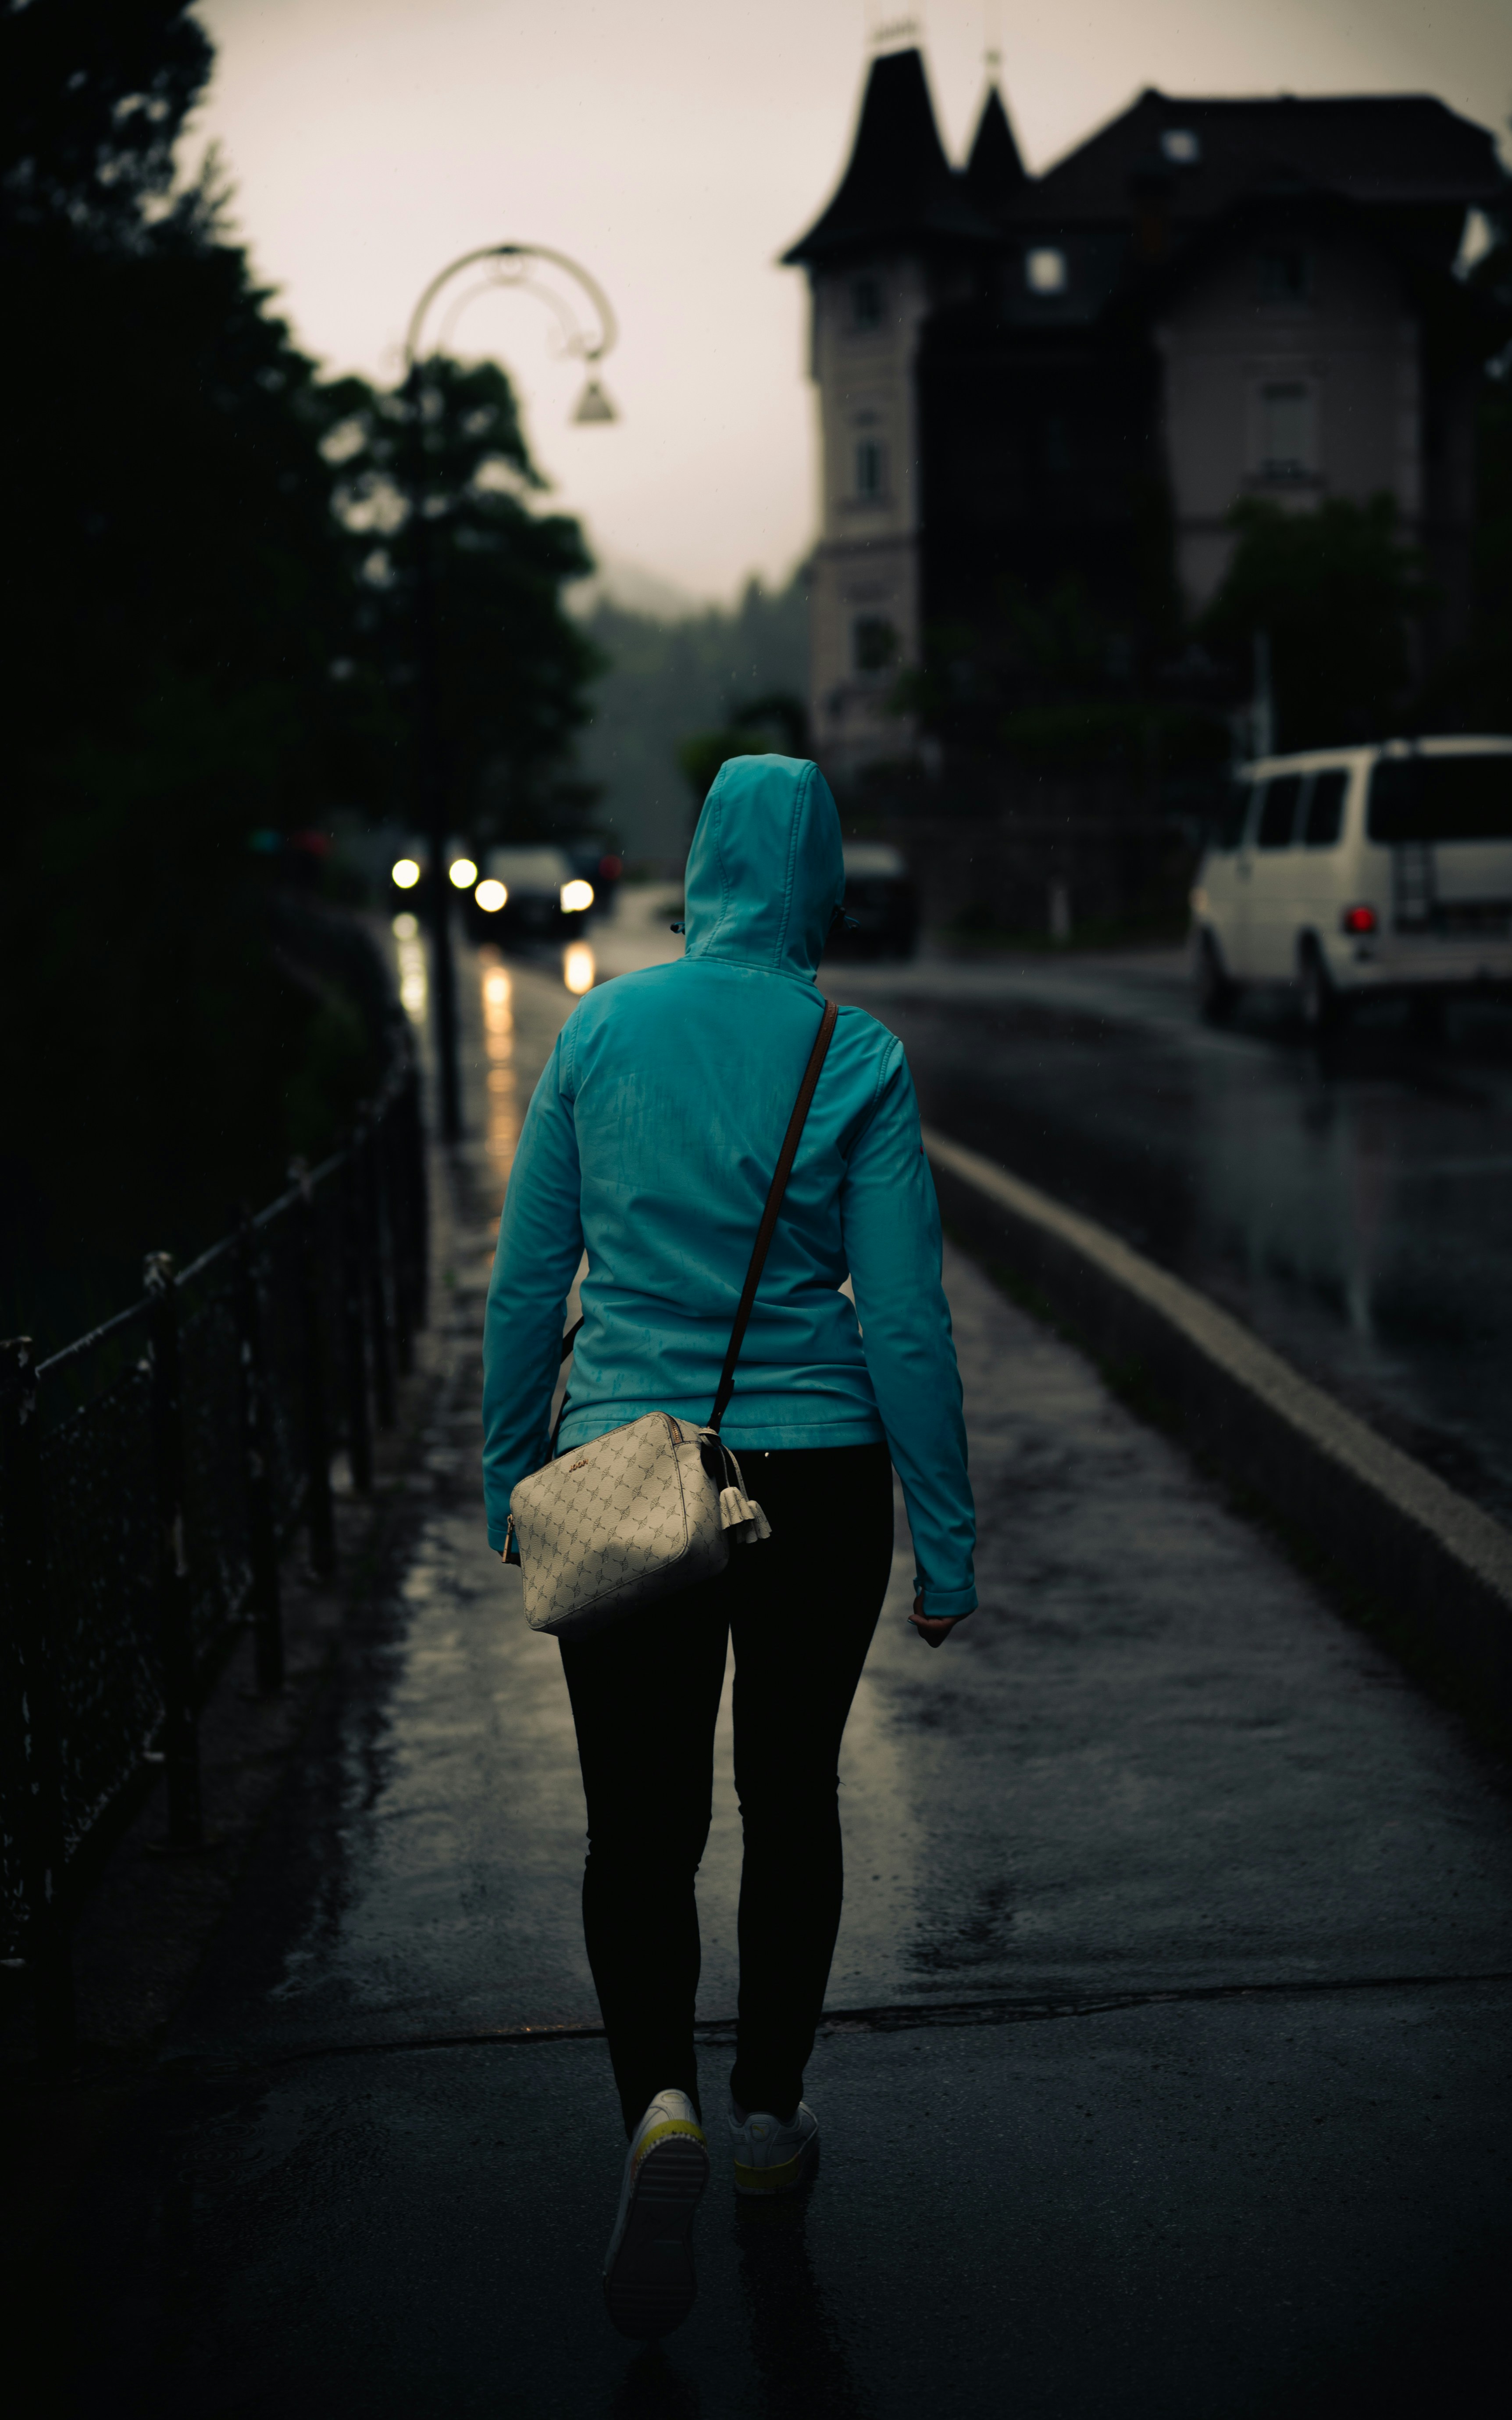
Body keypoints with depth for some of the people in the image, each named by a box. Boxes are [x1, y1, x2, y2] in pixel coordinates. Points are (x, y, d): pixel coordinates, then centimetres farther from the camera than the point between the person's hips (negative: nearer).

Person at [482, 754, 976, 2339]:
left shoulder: (600, 1031, -1)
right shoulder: (856, 1060, -7)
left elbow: (527, 1279, 2)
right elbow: (904, 1319, -7)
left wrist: (507, 1476, 14)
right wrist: (946, 1546, 1)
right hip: (813, 1477, 0)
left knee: (640, 1823, 7)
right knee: (791, 1796, 19)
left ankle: (662, 2108, -17)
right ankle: (767, 2112, 31)